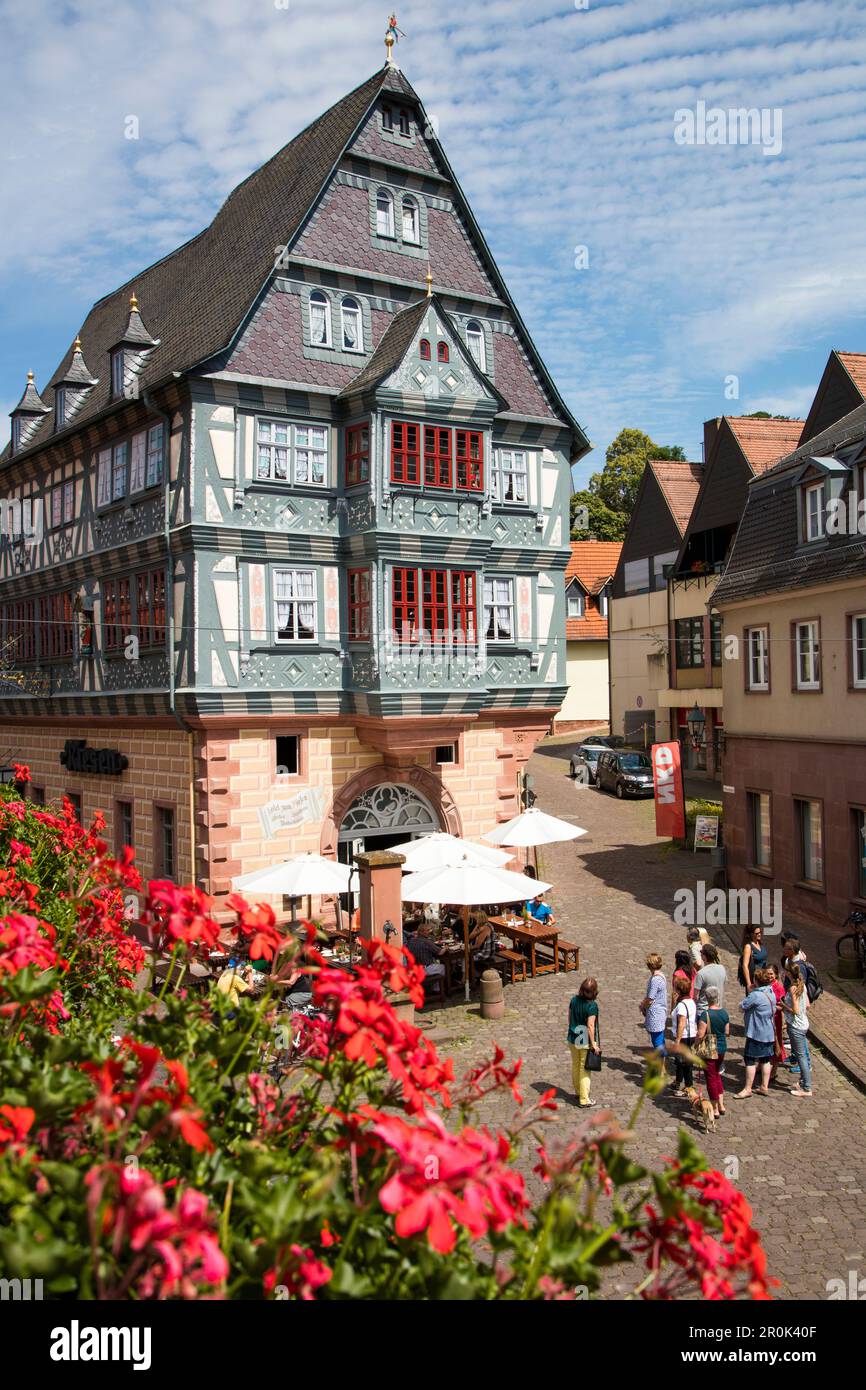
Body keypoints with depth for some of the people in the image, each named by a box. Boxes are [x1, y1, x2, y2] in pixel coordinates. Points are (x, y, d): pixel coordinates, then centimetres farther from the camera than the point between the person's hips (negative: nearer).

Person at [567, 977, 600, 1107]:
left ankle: (578, 1092, 37)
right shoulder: (592, 1005, -22)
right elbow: (590, 1026, -22)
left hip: (573, 1039, 5)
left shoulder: (574, 1000, -5)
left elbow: (569, 1018, 4)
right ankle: (584, 1099, 13)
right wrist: (594, 1044, -14)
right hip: (585, 1041, -5)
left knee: (575, 1066, 20)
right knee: (584, 1069, 5)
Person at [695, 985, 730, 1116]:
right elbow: (727, 1032, 7)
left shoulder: (705, 1014, -21)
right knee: (717, 1075, 23)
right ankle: (721, 1105, 25)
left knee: (711, 1077, 6)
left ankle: (715, 1109, 14)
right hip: (722, 1048, 6)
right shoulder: (724, 1012, -2)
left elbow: (700, 1035, -21)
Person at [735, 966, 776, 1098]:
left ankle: (748, 1089, 5)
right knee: (766, 1060, 14)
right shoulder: (771, 994, 5)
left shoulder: (755, 995, -22)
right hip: (769, 1033, 8)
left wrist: (749, 992, -2)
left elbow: (742, 1006, -15)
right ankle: (764, 1087, 21)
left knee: (750, 1060, 0)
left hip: (756, 1033, -8)